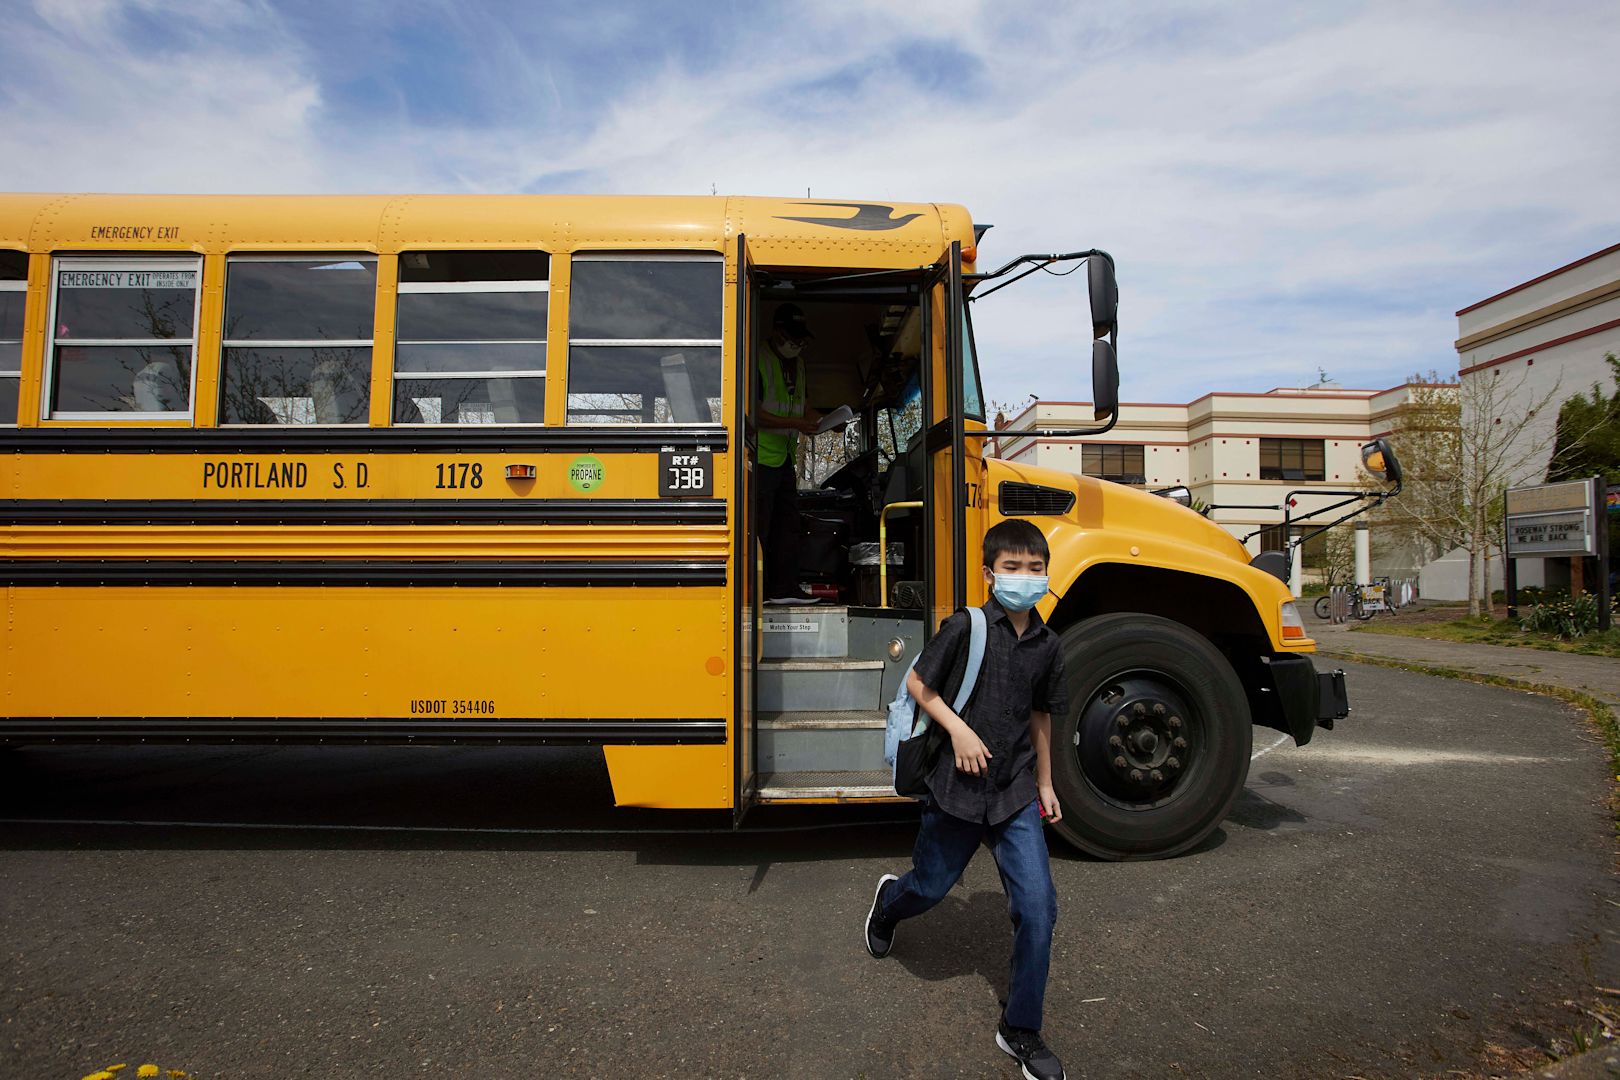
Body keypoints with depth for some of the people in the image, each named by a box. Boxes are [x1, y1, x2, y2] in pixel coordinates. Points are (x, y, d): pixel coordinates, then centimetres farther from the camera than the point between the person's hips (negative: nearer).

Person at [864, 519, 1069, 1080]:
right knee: (930, 886, 15)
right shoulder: (965, 626, -13)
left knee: (1037, 906, -3)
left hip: (1014, 794, 3)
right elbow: (917, 683, -7)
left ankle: (1020, 1028, 16)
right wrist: (959, 730, -18)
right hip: (957, 787, -3)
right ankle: (889, 898, 53)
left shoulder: (1047, 645, 2)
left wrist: (1045, 784, 19)